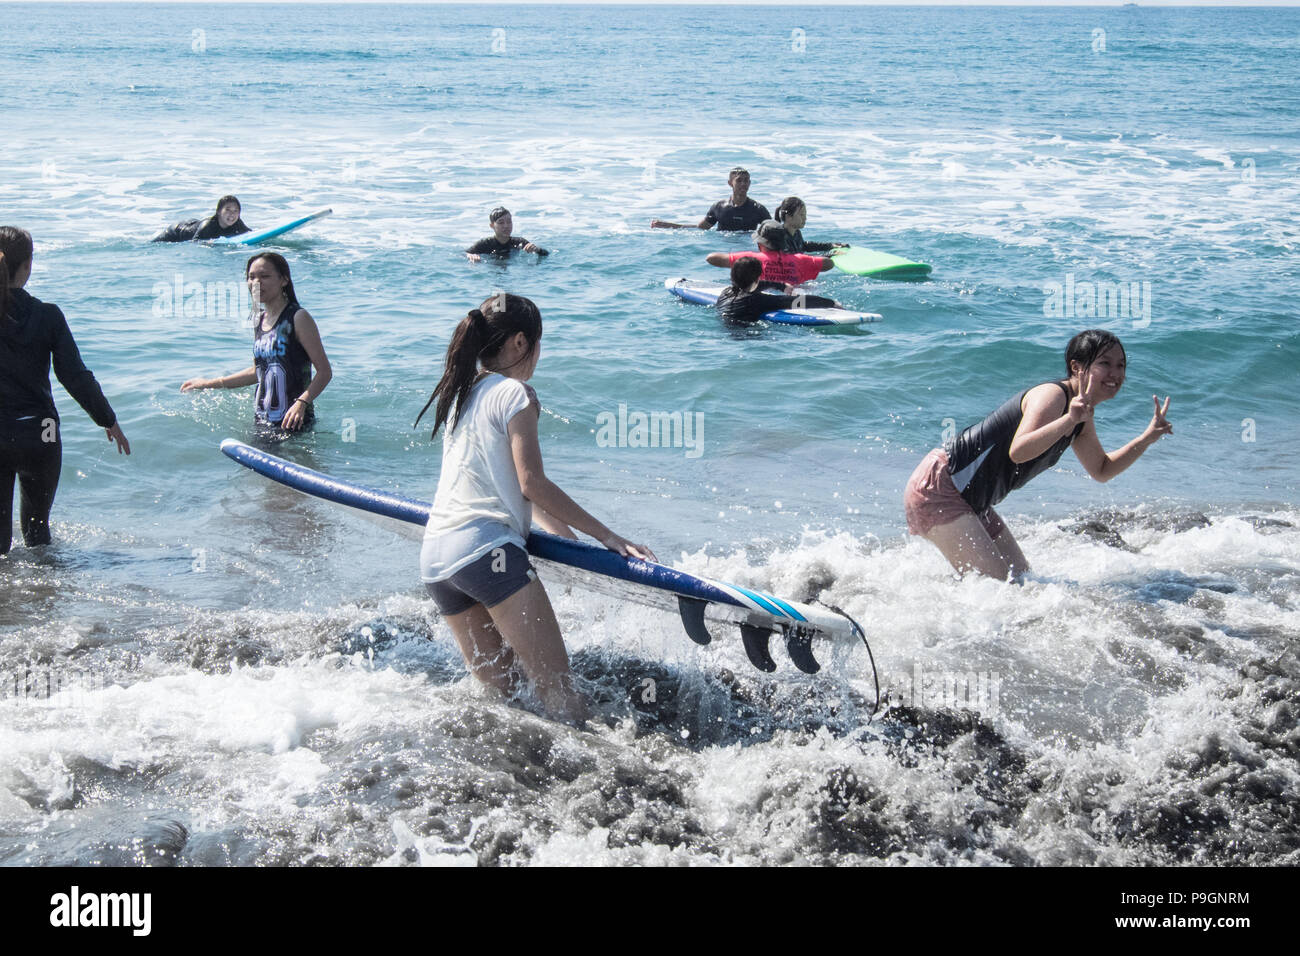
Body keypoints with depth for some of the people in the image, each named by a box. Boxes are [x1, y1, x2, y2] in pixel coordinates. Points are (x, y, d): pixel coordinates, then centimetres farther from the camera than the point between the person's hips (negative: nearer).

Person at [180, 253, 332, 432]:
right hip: (261, 421, 7)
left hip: (294, 424, -7)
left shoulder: (298, 318, -11)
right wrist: (209, 383, 26)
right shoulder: (259, 320, 11)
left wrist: (301, 403, -29)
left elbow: (325, 371, -13)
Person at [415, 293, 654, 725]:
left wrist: (556, 525, 41)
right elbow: (531, 484, -7)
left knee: (501, 689, 13)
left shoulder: (461, 394, 24)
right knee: (558, 689, -13)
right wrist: (605, 535, -3)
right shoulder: (514, 394, -1)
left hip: (434, 558, 9)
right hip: (486, 549, -9)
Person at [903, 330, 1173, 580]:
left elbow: (1102, 470, 24)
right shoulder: (1052, 395, -20)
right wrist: (1069, 420, -48)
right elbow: (1018, 451, -36)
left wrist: (1149, 437, 12)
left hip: (972, 505, 10)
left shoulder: (1083, 418, 10)